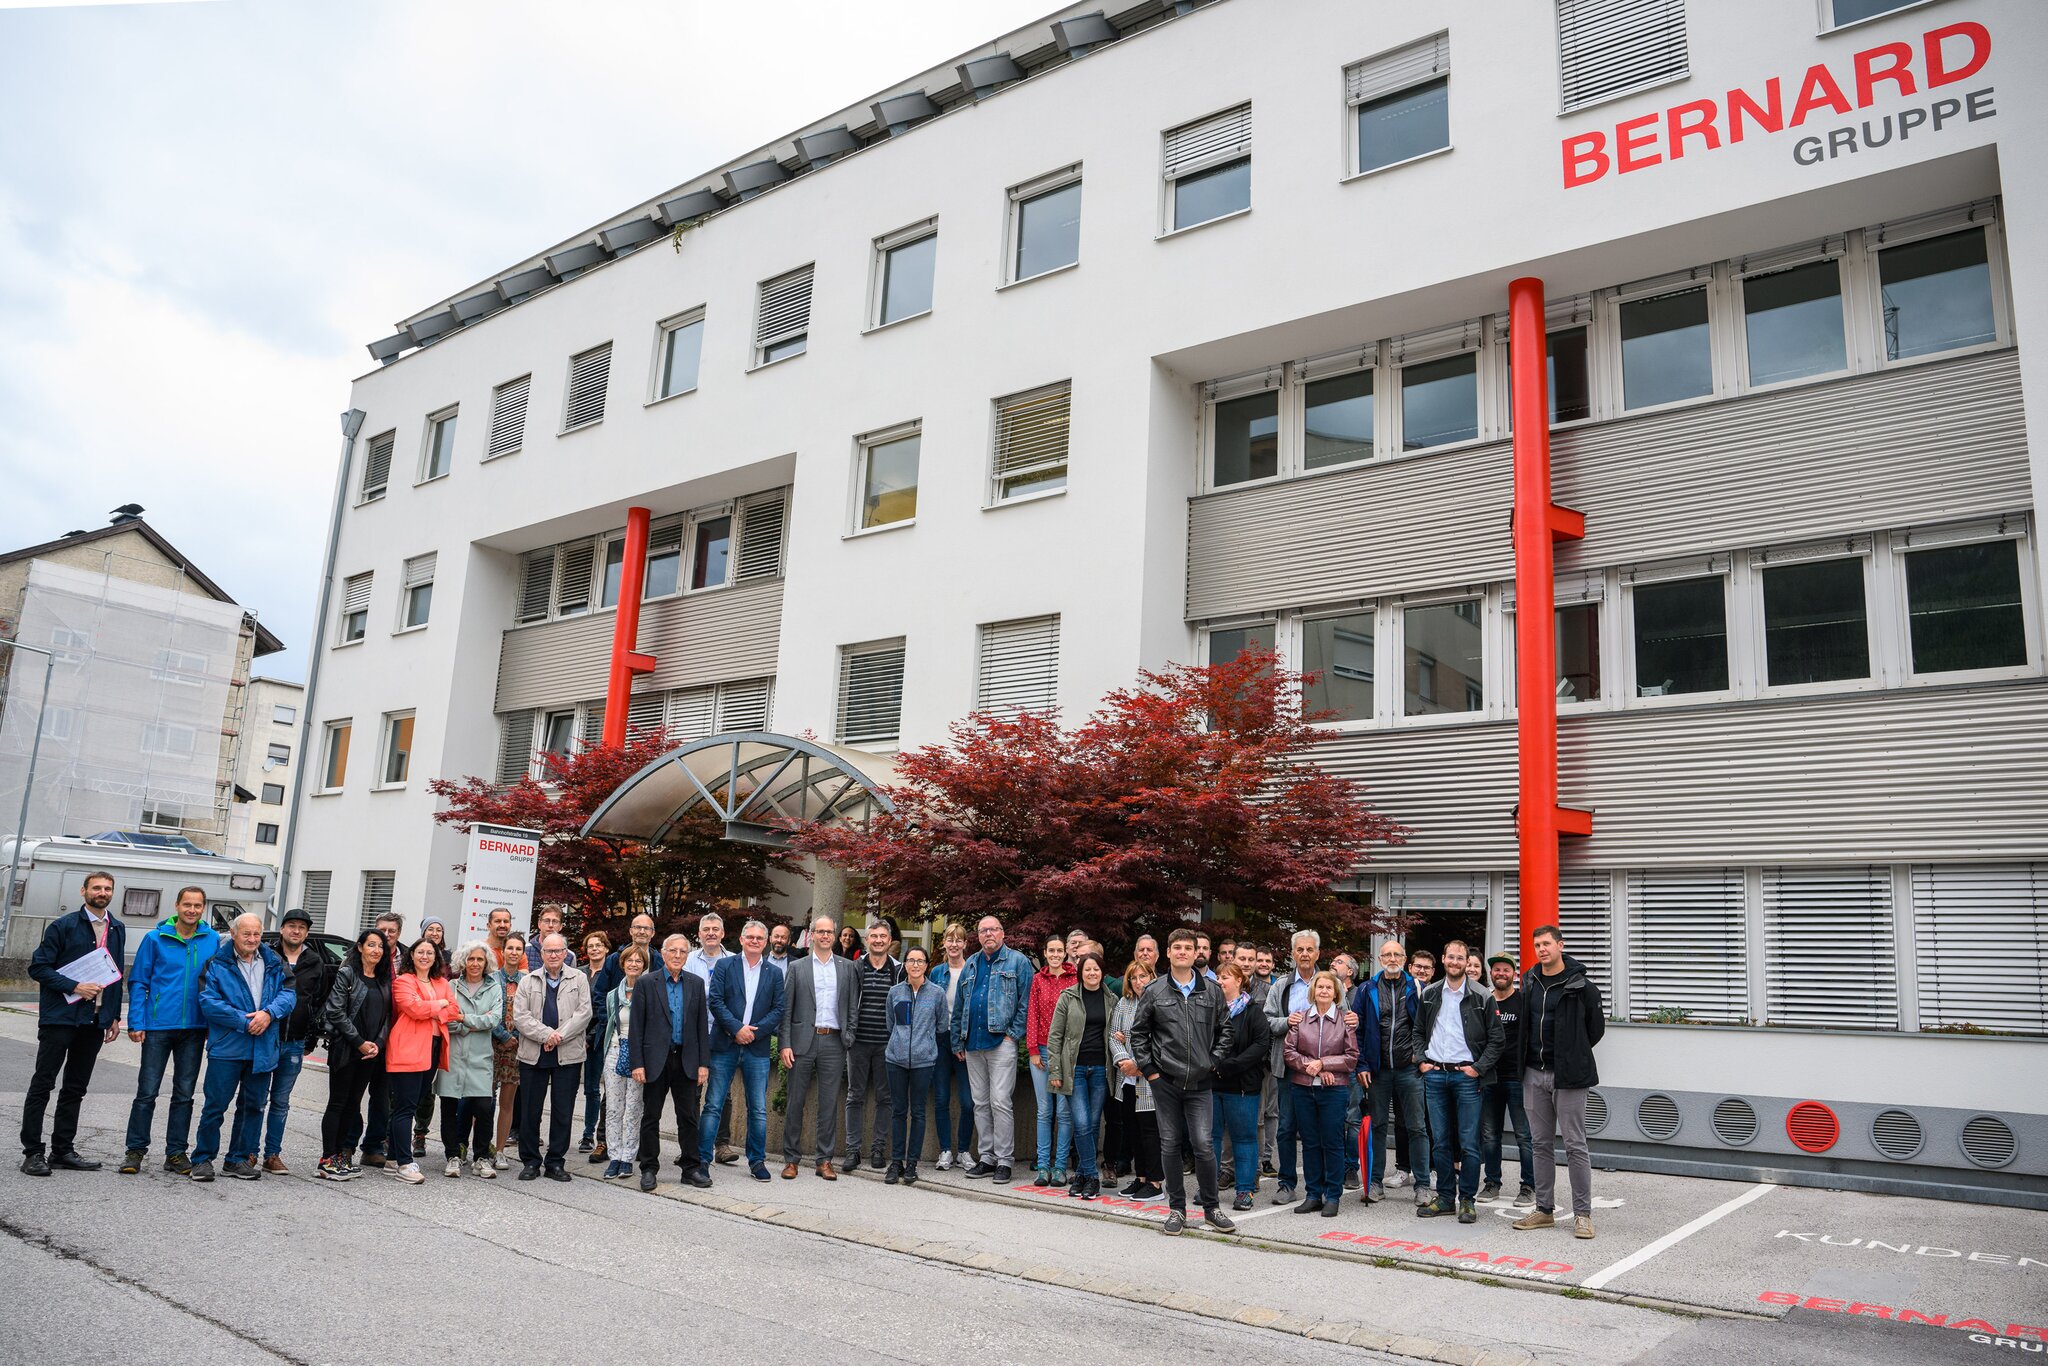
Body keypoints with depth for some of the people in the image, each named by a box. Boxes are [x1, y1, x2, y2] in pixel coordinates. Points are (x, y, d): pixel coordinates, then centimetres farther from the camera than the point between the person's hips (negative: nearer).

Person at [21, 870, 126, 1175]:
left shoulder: (117, 930, 11)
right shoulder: (64, 926, -5)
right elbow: (38, 967, -8)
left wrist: (115, 1015, 13)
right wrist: (74, 987, -18)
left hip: (95, 1021, 5)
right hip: (60, 1016, -5)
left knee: (75, 1088, 10)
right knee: (42, 1084, -1)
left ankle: (63, 1150, 17)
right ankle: (32, 1152, 4)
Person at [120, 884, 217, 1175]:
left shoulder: (213, 940, 3)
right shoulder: (156, 939, -1)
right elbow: (138, 982, 0)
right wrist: (136, 1023, -7)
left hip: (195, 1029, 2)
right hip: (158, 1026, -2)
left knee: (184, 1094, 8)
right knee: (147, 1091, 2)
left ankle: (176, 1152, 17)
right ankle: (136, 1150, 14)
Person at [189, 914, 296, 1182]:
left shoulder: (273, 963, 9)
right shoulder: (217, 964, -3)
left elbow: (288, 994, 3)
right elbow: (208, 1001, -12)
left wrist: (269, 1013, -16)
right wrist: (245, 1022, -17)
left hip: (263, 1048, 4)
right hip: (226, 1047, -4)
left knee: (253, 1105, 11)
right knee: (216, 1105, -1)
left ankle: (239, 1159, 21)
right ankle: (202, 1159, 12)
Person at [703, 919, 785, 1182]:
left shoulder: (774, 973, 9)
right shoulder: (725, 965, 4)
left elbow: (778, 1010, 4)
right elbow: (715, 1001, -4)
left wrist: (754, 1032, -8)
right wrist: (737, 1028, -13)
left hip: (757, 1047, 2)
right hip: (725, 1045, -2)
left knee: (758, 1109, 6)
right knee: (713, 1105, 0)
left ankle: (756, 1160, 16)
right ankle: (702, 1159, 6)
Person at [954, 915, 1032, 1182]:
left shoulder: (1017, 961, 1)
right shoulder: (970, 965, 17)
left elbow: (1025, 1002, -4)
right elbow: (960, 1006, 19)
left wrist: (1014, 1034, -11)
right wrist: (957, 1042, 14)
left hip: (1002, 1041, -6)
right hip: (973, 1044, 6)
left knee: (1000, 1102, -7)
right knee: (980, 1103, 9)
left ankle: (1003, 1160, 0)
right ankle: (987, 1157, 17)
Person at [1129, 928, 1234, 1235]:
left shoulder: (1211, 991, 6)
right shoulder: (1154, 991, 2)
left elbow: (1223, 1031, 13)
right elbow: (1138, 1032, 7)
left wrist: (1214, 1063, 3)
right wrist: (1148, 1068, 1)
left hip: (1199, 1083, 0)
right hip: (1165, 1081, 0)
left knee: (1203, 1145, -5)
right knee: (1170, 1145, 6)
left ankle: (1211, 1208, 12)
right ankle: (1177, 1209, 17)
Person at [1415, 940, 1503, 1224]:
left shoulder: (1481, 996, -2)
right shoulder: (1429, 994, 9)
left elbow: (1496, 1038, 0)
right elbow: (1418, 1031, 18)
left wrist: (1479, 1067, -8)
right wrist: (1422, 1060, 5)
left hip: (1466, 1076, -3)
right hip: (1435, 1074, 3)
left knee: (1468, 1143, -2)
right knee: (1441, 1141, 8)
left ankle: (1467, 1200, 8)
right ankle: (1444, 1197, 17)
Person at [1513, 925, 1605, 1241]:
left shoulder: (1581, 986, -7)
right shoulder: (1530, 982, 10)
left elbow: (1596, 1028, 2)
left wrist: (1573, 1057, 7)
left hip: (1567, 1076, -6)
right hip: (1534, 1074, 6)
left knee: (1575, 1145, -2)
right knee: (1540, 1143, 11)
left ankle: (1582, 1214, 6)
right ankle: (1544, 1209, 19)